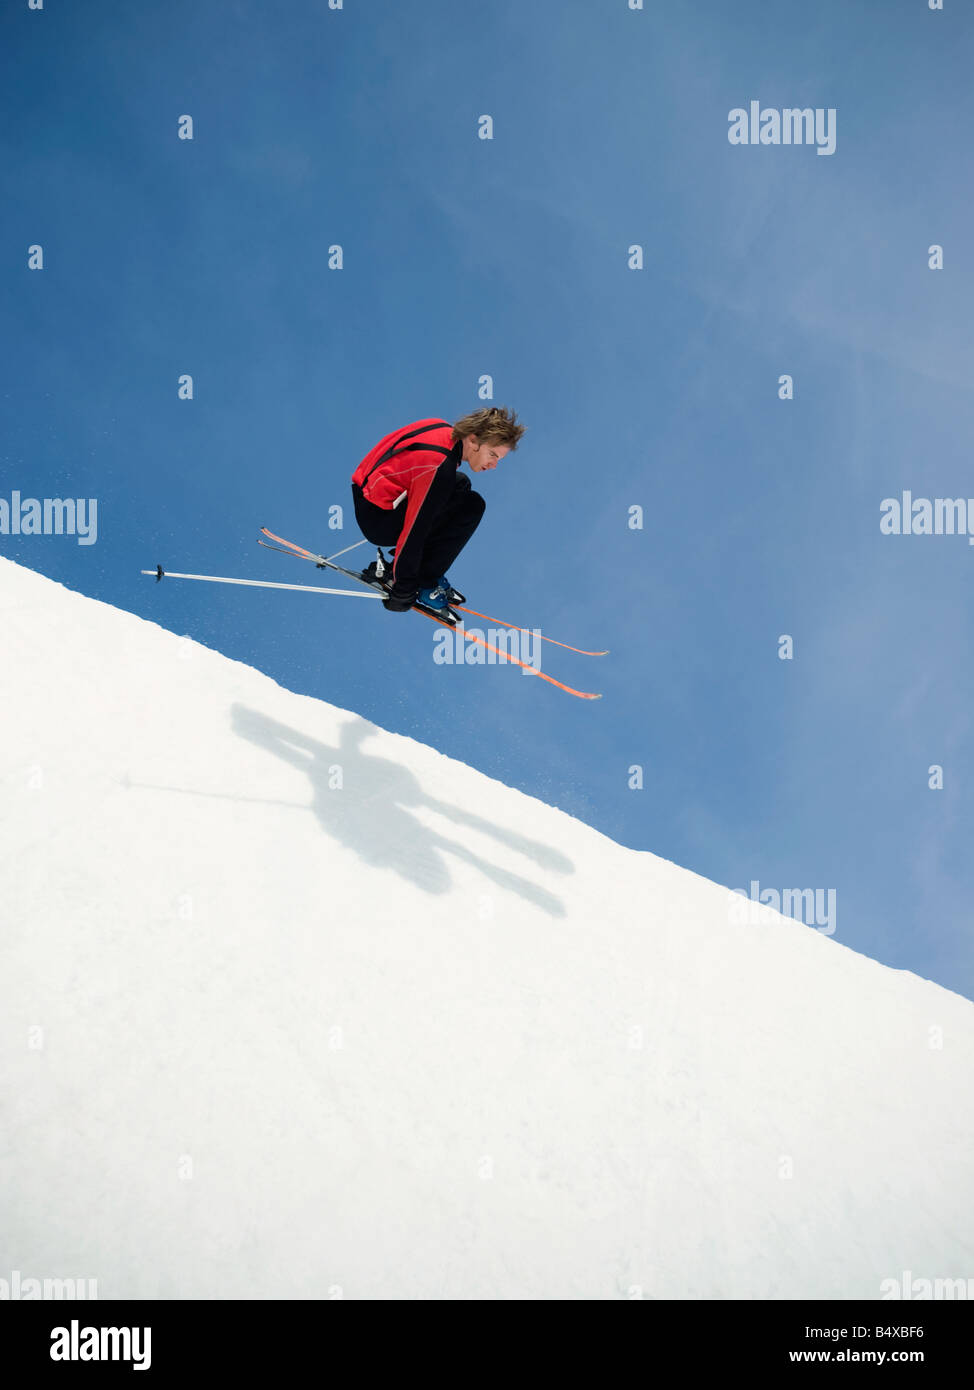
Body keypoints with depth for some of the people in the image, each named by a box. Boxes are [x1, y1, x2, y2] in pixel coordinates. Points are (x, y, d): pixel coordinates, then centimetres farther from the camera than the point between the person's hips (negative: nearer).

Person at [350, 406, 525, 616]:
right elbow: (415, 530, -26)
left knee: (460, 484, 23)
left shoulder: (446, 431, -1)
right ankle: (424, 584, -5)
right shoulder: (440, 467, -28)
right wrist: (403, 591, -19)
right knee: (471, 507, -16)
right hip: (377, 519, -10)